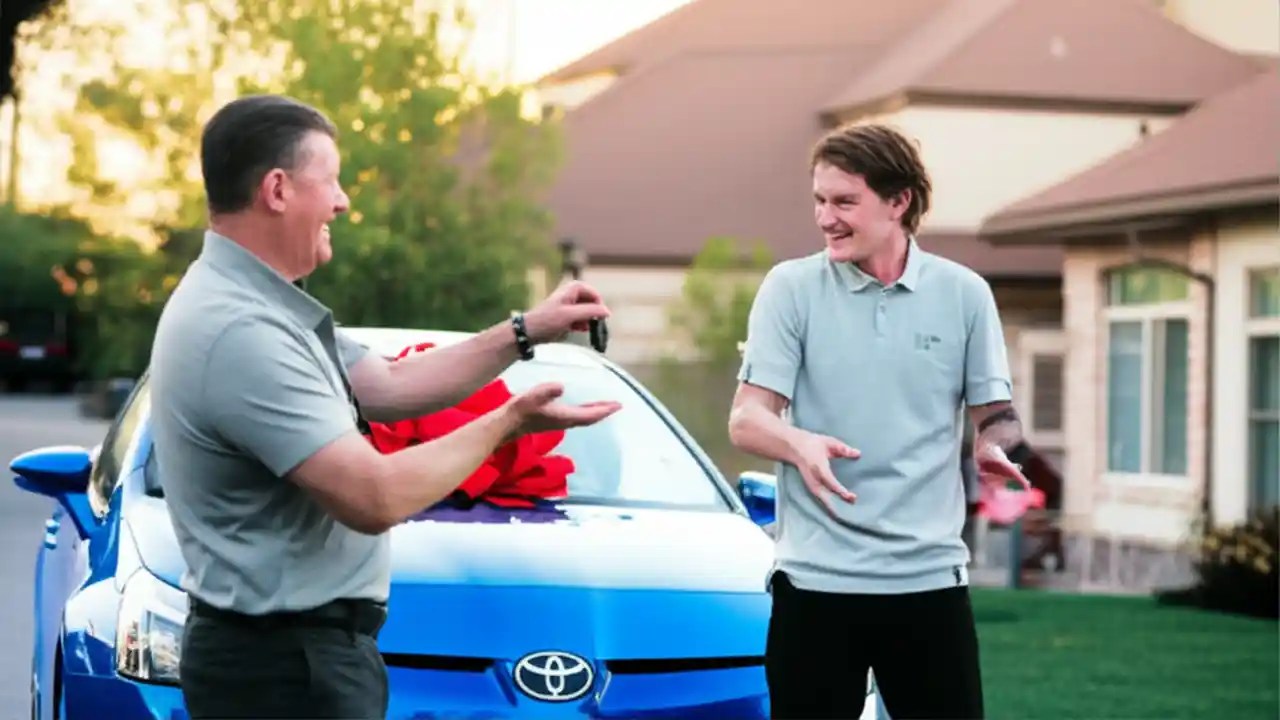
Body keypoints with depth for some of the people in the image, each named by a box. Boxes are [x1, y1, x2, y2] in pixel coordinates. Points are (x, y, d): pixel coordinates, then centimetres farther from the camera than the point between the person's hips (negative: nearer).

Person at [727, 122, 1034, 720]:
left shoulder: (963, 293, 4)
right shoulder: (790, 287, -1)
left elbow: (994, 410, 11)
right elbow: (746, 419, -5)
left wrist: (994, 444, -13)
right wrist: (800, 444, -28)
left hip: (929, 576, 1)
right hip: (816, 578, -1)